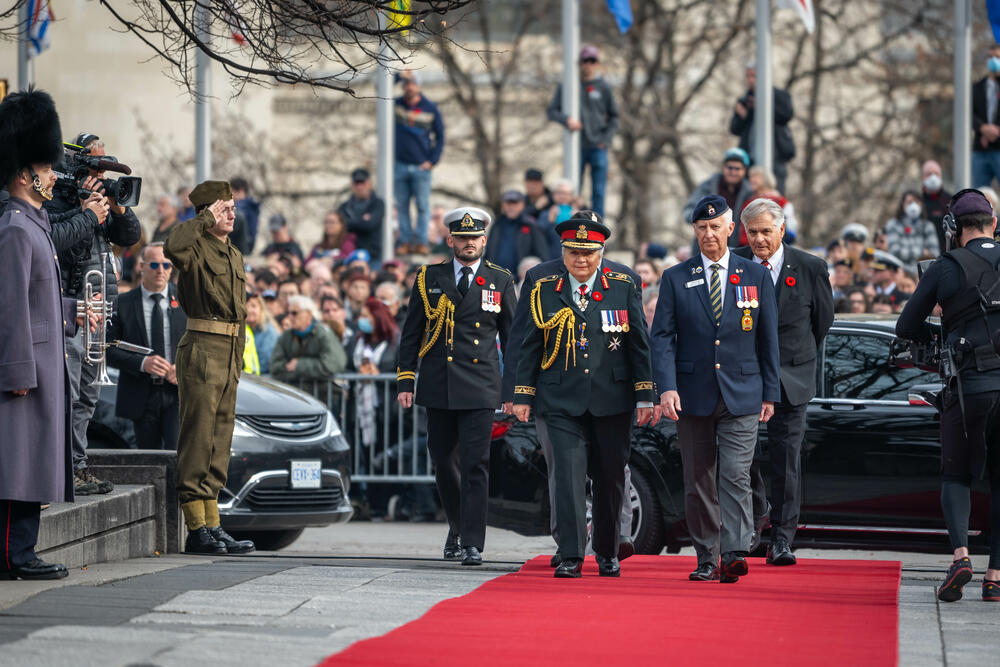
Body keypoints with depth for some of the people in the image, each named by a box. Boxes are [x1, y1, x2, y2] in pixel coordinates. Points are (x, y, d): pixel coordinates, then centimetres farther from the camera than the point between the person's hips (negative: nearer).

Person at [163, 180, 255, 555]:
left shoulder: (235, 256, 19)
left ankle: (212, 525, 13)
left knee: (219, 442, 10)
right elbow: (173, 247, -33)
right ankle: (197, 529, -8)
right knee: (198, 440, -8)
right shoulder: (196, 249, -7)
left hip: (229, 355, 9)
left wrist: (238, 358, 18)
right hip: (201, 351, -9)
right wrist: (207, 219, -21)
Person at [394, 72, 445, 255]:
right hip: (400, 166, 2)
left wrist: (432, 160, -3)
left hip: (421, 166, -2)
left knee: (423, 206, -2)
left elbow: (440, 136, 7)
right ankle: (405, 241, 8)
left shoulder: (430, 109, 2)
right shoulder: (396, 105, 6)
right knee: (402, 206, 3)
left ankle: (422, 241, 2)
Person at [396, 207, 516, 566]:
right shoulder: (429, 278, 8)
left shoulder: (500, 281, 6)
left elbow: (512, 337, 9)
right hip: (438, 388, 2)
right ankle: (458, 527, 30)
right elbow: (411, 333, 10)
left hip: (479, 388, -2)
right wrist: (405, 381, 3)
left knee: (475, 465, -9)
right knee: (443, 462, 9)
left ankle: (472, 543, -9)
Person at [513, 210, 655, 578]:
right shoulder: (544, 291, 5)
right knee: (569, 474, -11)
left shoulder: (624, 289, 4)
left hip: (612, 402, 1)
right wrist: (523, 396, 5)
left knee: (610, 479, 8)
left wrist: (645, 396, 0)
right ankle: (570, 556, -11)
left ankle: (608, 553, 24)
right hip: (562, 402, -1)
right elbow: (530, 347, 9)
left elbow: (640, 344, 4)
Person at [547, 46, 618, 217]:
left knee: (598, 192, -1)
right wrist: (566, 119, -20)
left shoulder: (604, 88, 5)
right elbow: (551, 111, 0)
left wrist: (606, 139, -2)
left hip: (598, 147, 0)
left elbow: (614, 117, 11)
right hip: (577, 147, 0)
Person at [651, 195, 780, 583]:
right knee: (698, 482, 5)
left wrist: (770, 393, 5)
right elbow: (662, 337, 0)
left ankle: (734, 553, -20)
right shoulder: (676, 279, 6)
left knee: (735, 475, -12)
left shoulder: (756, 277, 7)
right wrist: (666, 387, -14)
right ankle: (706, 559, 13)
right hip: (693, 395, 1)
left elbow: (768, 339, 9)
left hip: (742, 394, -1)